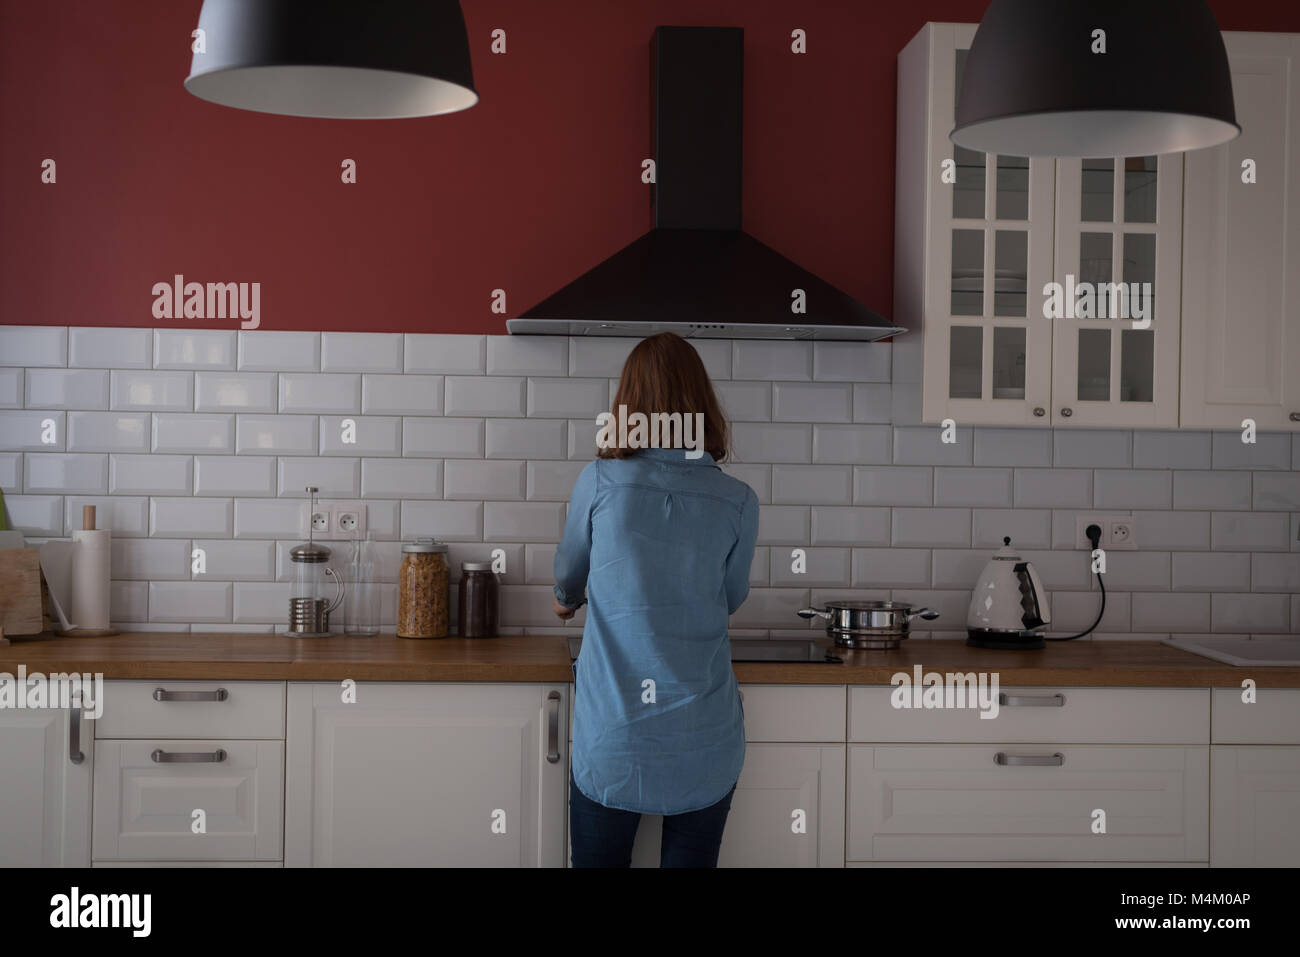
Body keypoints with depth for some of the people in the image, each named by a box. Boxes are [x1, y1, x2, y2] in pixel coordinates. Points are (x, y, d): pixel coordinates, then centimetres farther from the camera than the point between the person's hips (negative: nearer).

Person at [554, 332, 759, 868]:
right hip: (703, 743, 1)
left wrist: (567, 600, 35)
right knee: (691, 861, 12)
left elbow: (568, 573, 11)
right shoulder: (737, 502, -7)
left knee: (598, 860, 13)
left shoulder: (598, 482, -8)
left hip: (612, 737, 0)